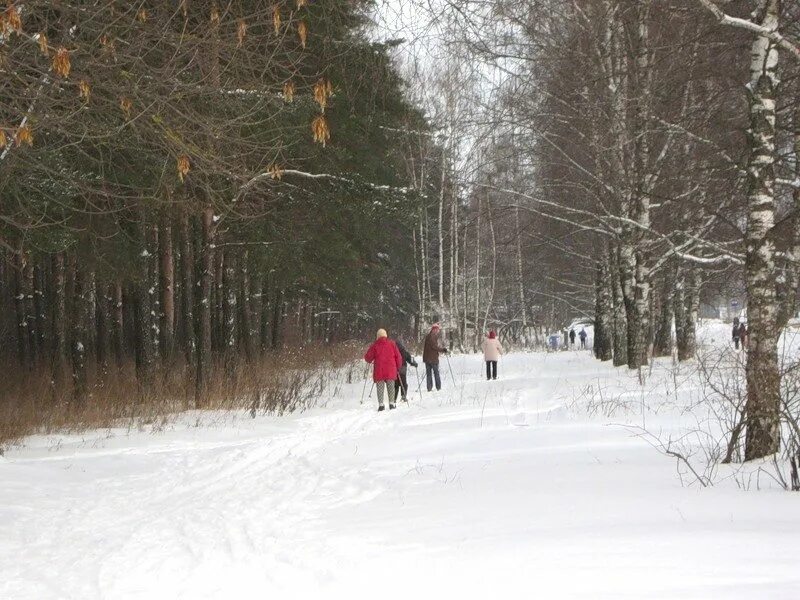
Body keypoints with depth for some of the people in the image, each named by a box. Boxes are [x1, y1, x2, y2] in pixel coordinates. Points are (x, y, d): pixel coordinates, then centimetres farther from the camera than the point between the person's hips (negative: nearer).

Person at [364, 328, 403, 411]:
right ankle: (391, 403, 5)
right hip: (390, 370, 1)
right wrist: (398, 367, 17)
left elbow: (367, 357, 1)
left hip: (379, 370, -1)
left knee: (380, 387, 3)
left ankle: (381, 404, -5)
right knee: (391, 386, 10)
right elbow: (398, 356, 4)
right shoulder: (392, 344, 4)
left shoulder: (375, 345, 0)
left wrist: (370, 361, 25)